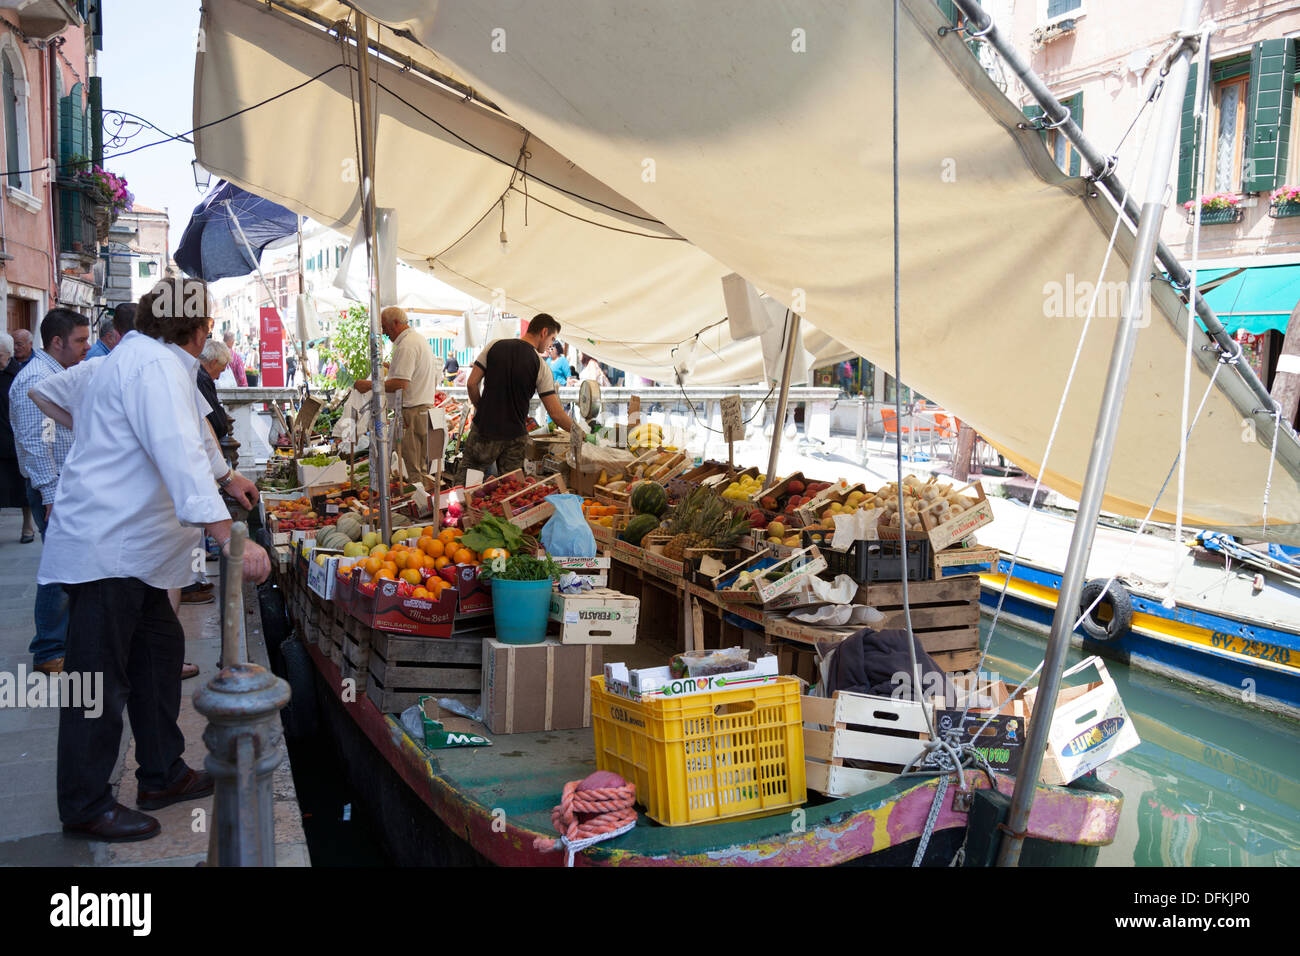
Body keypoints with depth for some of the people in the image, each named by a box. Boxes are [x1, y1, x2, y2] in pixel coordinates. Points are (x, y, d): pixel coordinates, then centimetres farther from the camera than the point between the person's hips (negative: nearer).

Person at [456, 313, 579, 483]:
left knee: (463, 482, 12)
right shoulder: (540, 366, -8)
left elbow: (472, 384, -2)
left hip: (483, 430, 1)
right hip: (515, 437, -1)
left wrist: (482, 410, 13)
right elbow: (555, 414, -11)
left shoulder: (494, 346, -2)